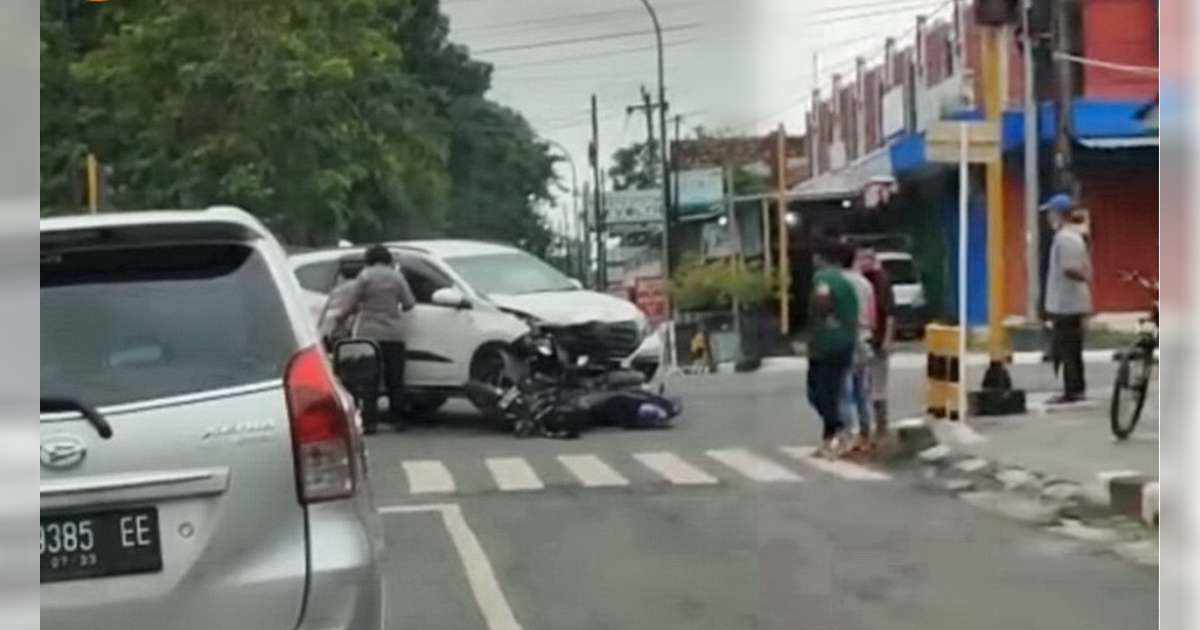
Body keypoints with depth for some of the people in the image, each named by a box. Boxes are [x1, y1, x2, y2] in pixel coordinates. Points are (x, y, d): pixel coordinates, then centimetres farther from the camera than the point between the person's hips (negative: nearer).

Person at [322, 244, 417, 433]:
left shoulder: (365, 276, -5)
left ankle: (370, 421, -7)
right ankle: (397, 419, 10)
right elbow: (409, 303, 6)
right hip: (393, 334, 3)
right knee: (395, 380, 9)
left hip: (369, 333, -2)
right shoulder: (397, 277, 4)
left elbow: (351, 302, -6)